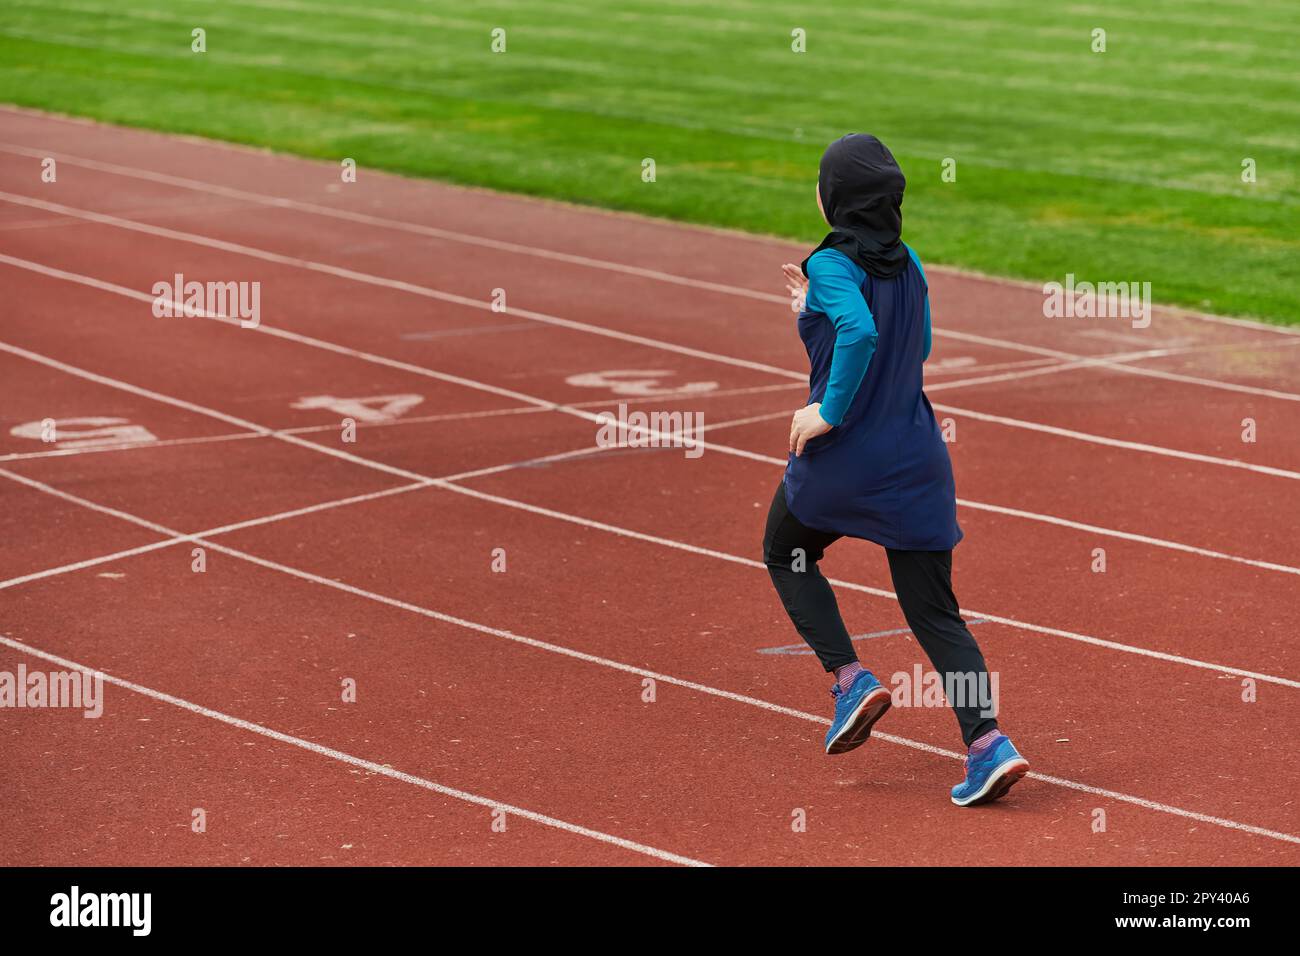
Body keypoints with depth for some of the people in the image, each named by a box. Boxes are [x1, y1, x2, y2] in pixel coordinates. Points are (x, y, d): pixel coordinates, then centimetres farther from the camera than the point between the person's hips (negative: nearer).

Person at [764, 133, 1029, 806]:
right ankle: (987, 745, -10)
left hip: (841, 454, -5)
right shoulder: (909, 265, 8)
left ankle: (850, 679, 9)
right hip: (916, 459, 5)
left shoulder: (831, 266, -13)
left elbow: (861, 333, -31)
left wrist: (829, 411, -21)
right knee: (935, 611, 6)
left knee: (785, 554, 25)